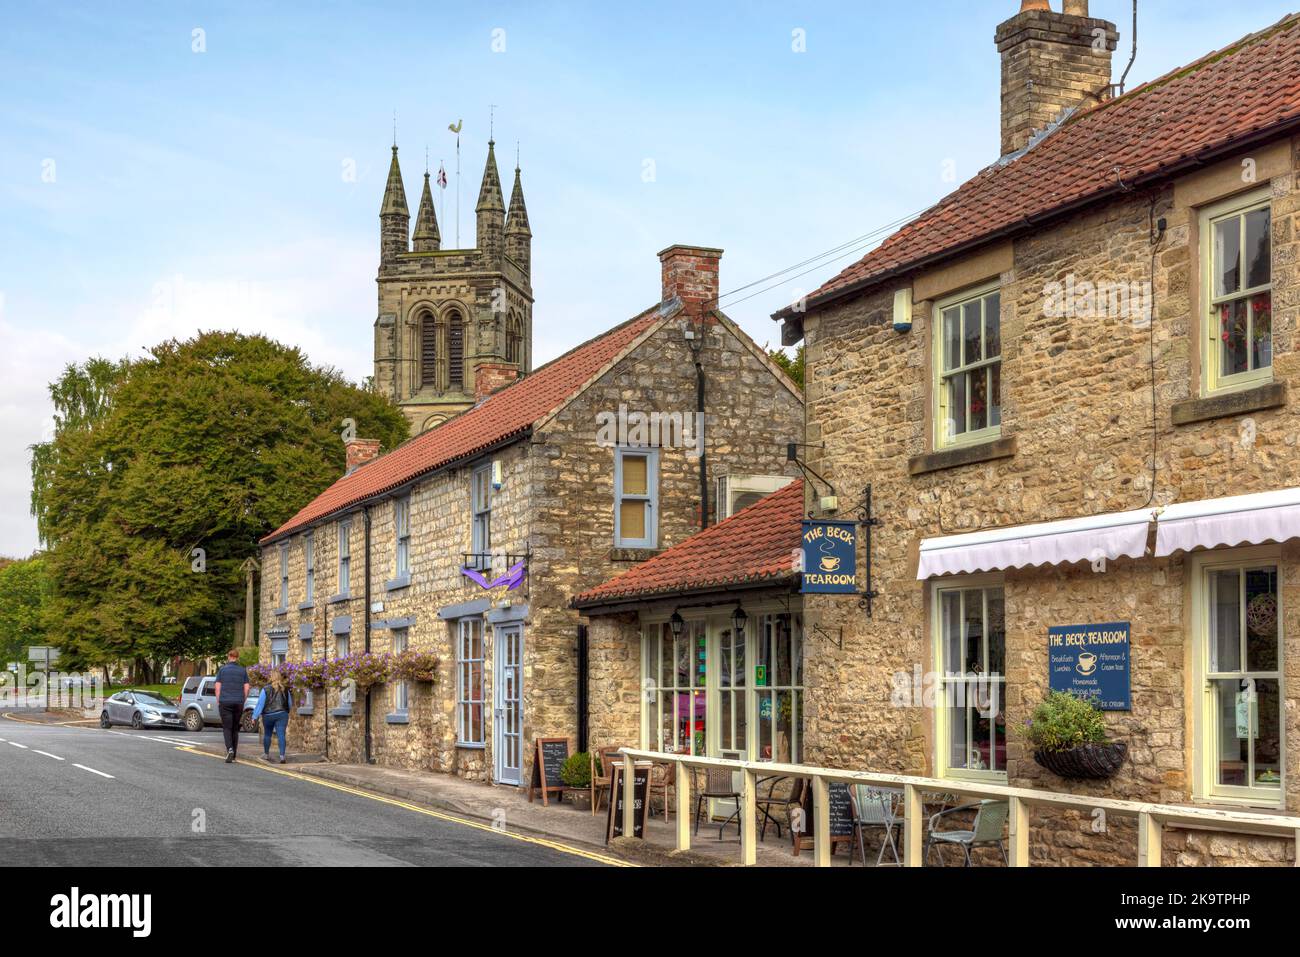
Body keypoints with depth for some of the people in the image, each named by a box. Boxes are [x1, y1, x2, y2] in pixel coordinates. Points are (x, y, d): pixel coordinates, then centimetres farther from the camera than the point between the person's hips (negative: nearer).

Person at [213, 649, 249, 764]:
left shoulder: (222, 669, 0)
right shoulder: (243, 670, 4)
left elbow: (218, 687, -1)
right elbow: (246, 688, 2)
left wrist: (218, 702, 6)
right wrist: (243, 701, 12)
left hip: (225, 702, -2)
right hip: (238, 703, 2)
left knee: (227, 727, -2)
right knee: (235, 728, 11)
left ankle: (230, 749, -24)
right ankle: (234, 754, 14)